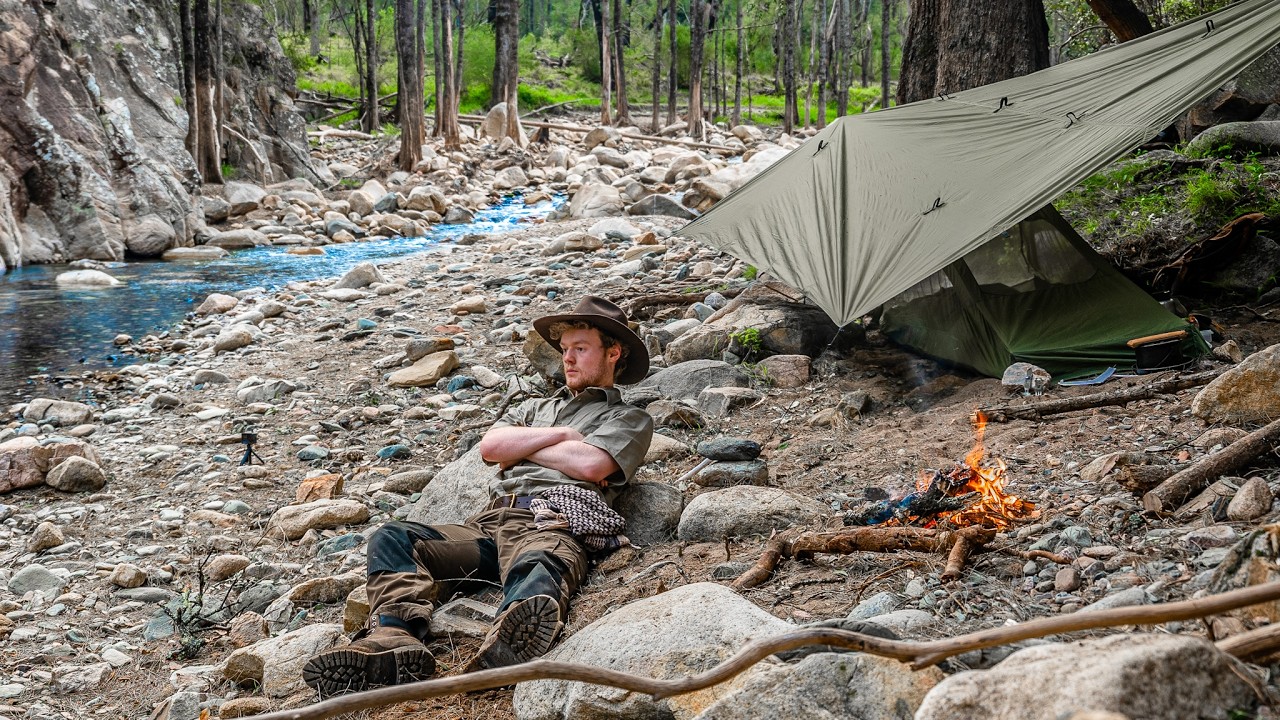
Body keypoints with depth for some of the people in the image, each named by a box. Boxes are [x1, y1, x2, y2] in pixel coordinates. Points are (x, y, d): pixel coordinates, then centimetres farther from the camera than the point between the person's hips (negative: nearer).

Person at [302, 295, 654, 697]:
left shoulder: (629, 419, 20)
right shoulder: (537, 408, 38)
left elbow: (590, 464, -2)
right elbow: (490, 446, 17)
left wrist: (519, 445, 12)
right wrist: (559, 435, 11)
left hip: (552, 525, -6)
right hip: (490, 523, 6)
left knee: (537, 568, -43)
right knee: (392, 538, -18)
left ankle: (502, 655, -76)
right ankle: (397, 641, -45)